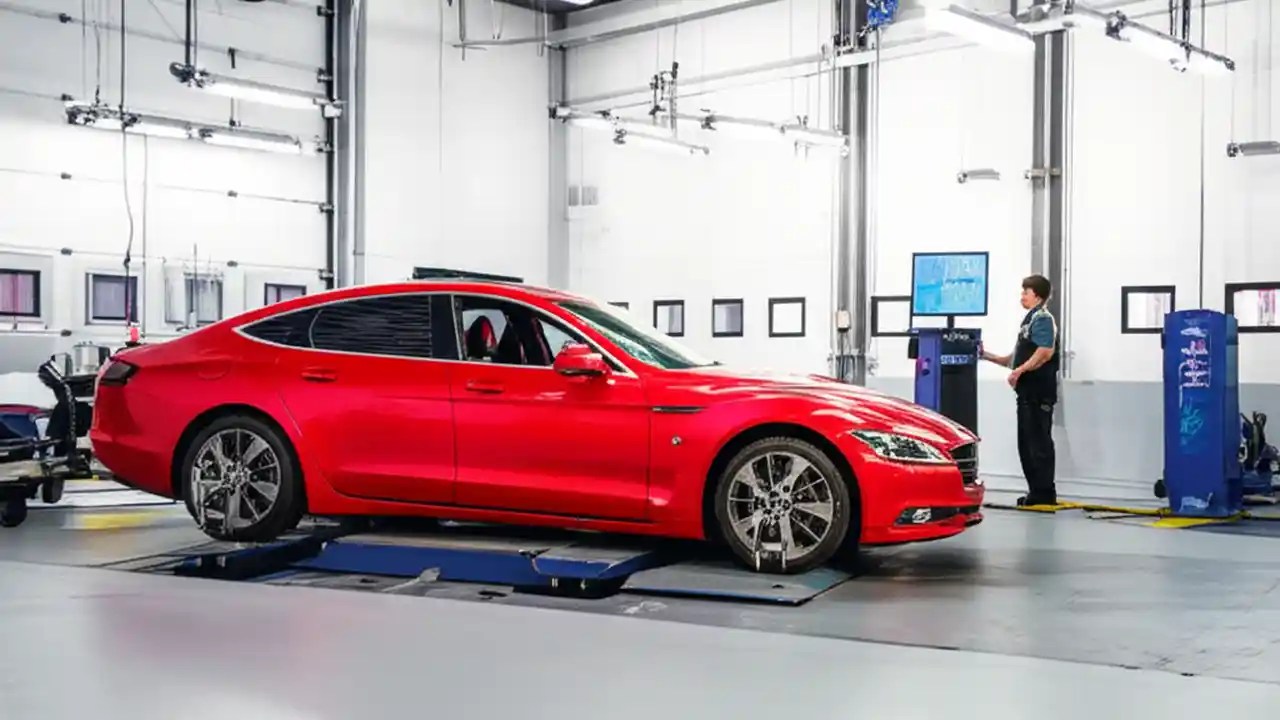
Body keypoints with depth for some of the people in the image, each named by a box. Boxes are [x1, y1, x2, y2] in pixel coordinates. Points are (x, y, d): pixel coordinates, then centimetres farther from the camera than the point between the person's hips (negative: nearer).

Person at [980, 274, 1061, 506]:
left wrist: (1019, 370, -25)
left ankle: (1045, 494, -4)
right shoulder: (1029, 320, 23)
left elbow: (1046, 352, -24)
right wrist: (989, 356, 20)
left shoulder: (1042, 318, -7)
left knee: (1039, 443, -7)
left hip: (1039, 392, -10)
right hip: (1028, 392, 10)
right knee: (1027, 444, 11)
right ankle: (1037, 492, 17)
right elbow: (1018, 358, 26)